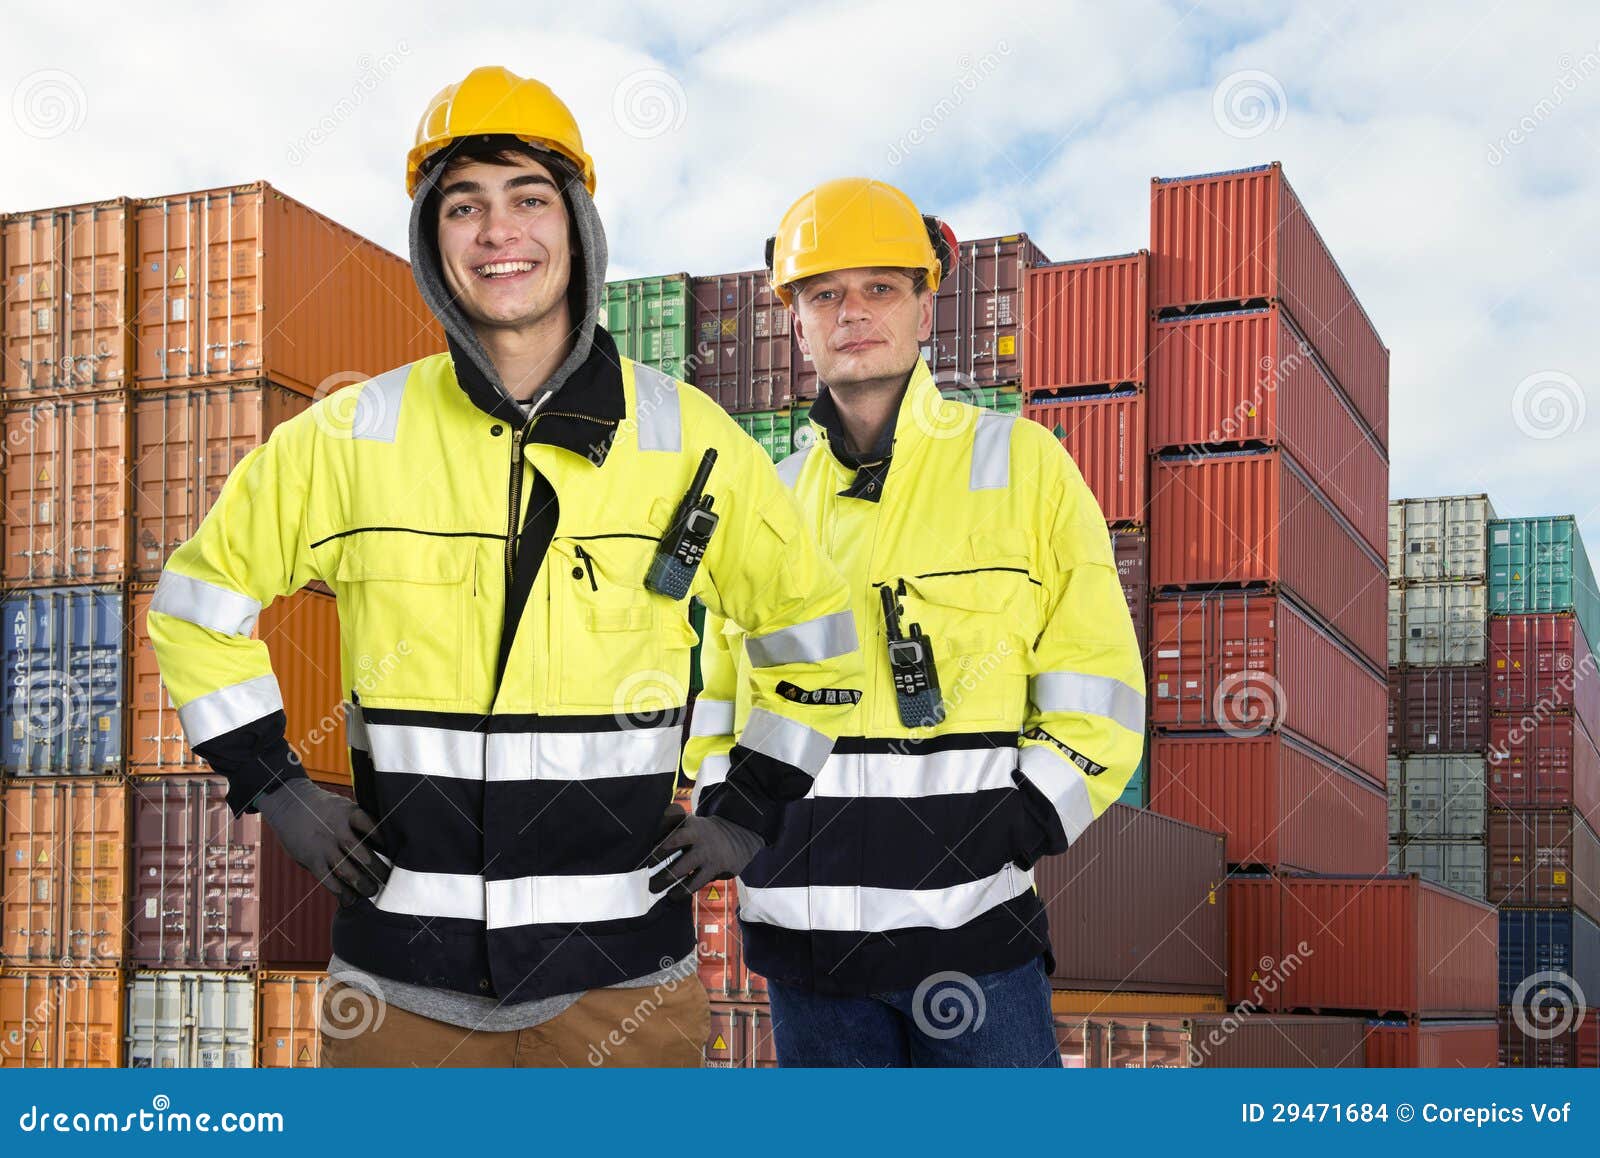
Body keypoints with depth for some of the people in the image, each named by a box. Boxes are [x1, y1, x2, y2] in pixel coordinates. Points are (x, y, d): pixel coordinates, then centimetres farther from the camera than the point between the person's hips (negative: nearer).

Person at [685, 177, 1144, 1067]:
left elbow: (1096, 690, 1)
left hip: (974, 921, -3)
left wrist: (1021, 824, -11)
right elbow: (715, 696, 20)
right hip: (807, 931, 4)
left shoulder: (1021, 465, 3)